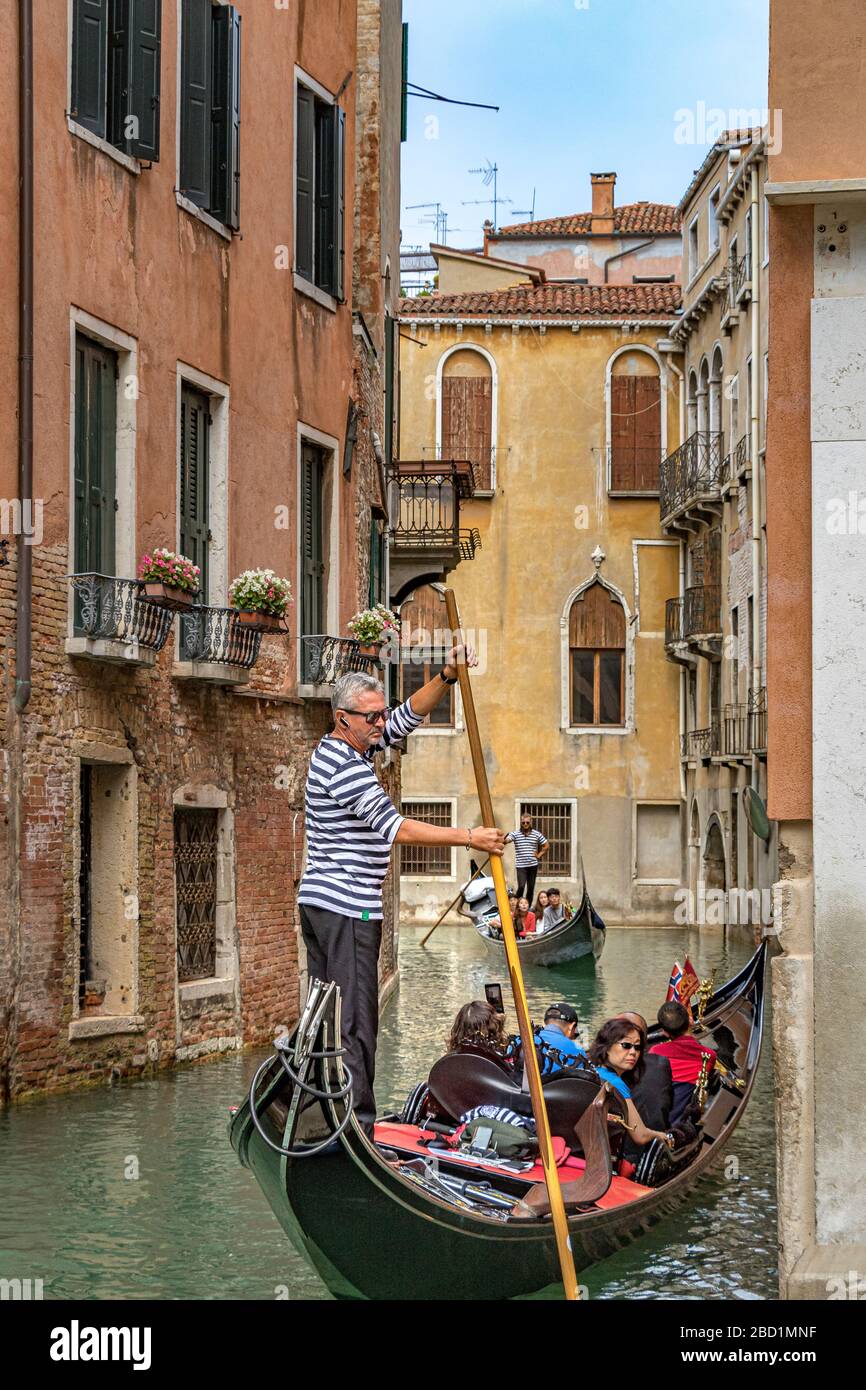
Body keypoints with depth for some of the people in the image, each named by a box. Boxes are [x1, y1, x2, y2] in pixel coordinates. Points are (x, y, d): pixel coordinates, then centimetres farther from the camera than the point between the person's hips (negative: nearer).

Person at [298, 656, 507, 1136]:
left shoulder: (335, 750, 13)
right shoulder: (345, 766, -17)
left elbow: (407, 716, 17)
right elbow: (396, 828, -22)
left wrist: (447, 676, 4)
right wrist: (469, 838, -20)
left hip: (318, 901, 10)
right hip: (348, 909, -10)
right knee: (355, 1020, -9)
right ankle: (356, 1124, -10)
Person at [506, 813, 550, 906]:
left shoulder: (537, 834, 6)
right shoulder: (515, 834, -1)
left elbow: (546, 845, 15)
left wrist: (539, 855, 5)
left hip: (533, 865, 3)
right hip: (521, 865, -3)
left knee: (531, 888, 6)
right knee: (521, 886, -15)